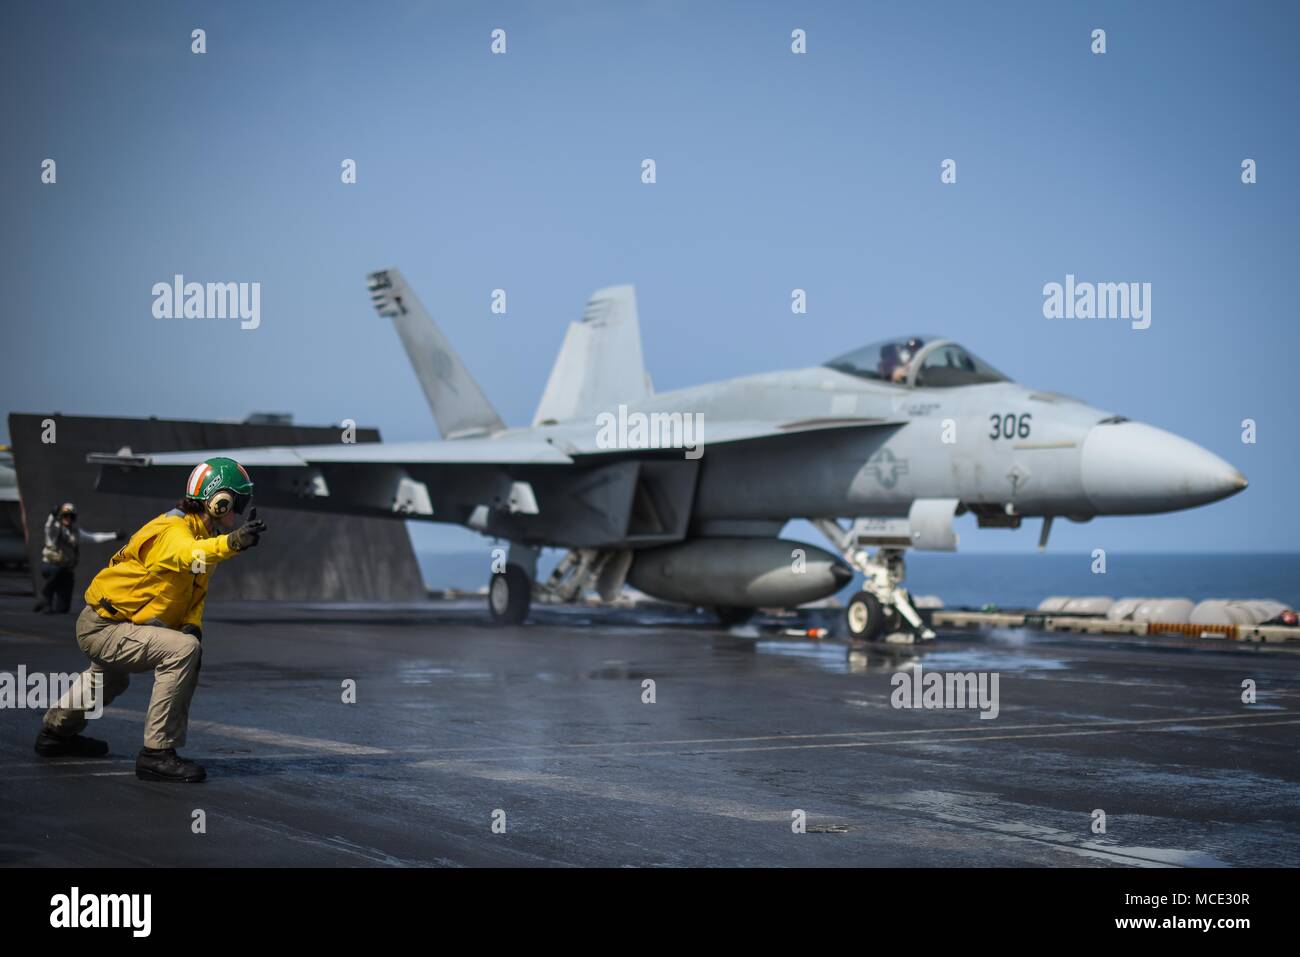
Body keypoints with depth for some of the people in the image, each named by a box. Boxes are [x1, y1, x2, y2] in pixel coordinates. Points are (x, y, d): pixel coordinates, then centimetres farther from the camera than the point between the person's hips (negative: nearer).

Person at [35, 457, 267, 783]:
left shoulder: (202, 535, 4)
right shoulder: (172, 531, -27)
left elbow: (195, 595, 7)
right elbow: (188, 555, -51)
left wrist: (192, 626, -14)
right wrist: (232, 542, -70)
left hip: (109, 625, 11)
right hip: (102, 628, -11)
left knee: (110, 677, 38)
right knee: (183, 650, -29)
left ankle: (56, 732, 65)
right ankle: (157, 753, -24)